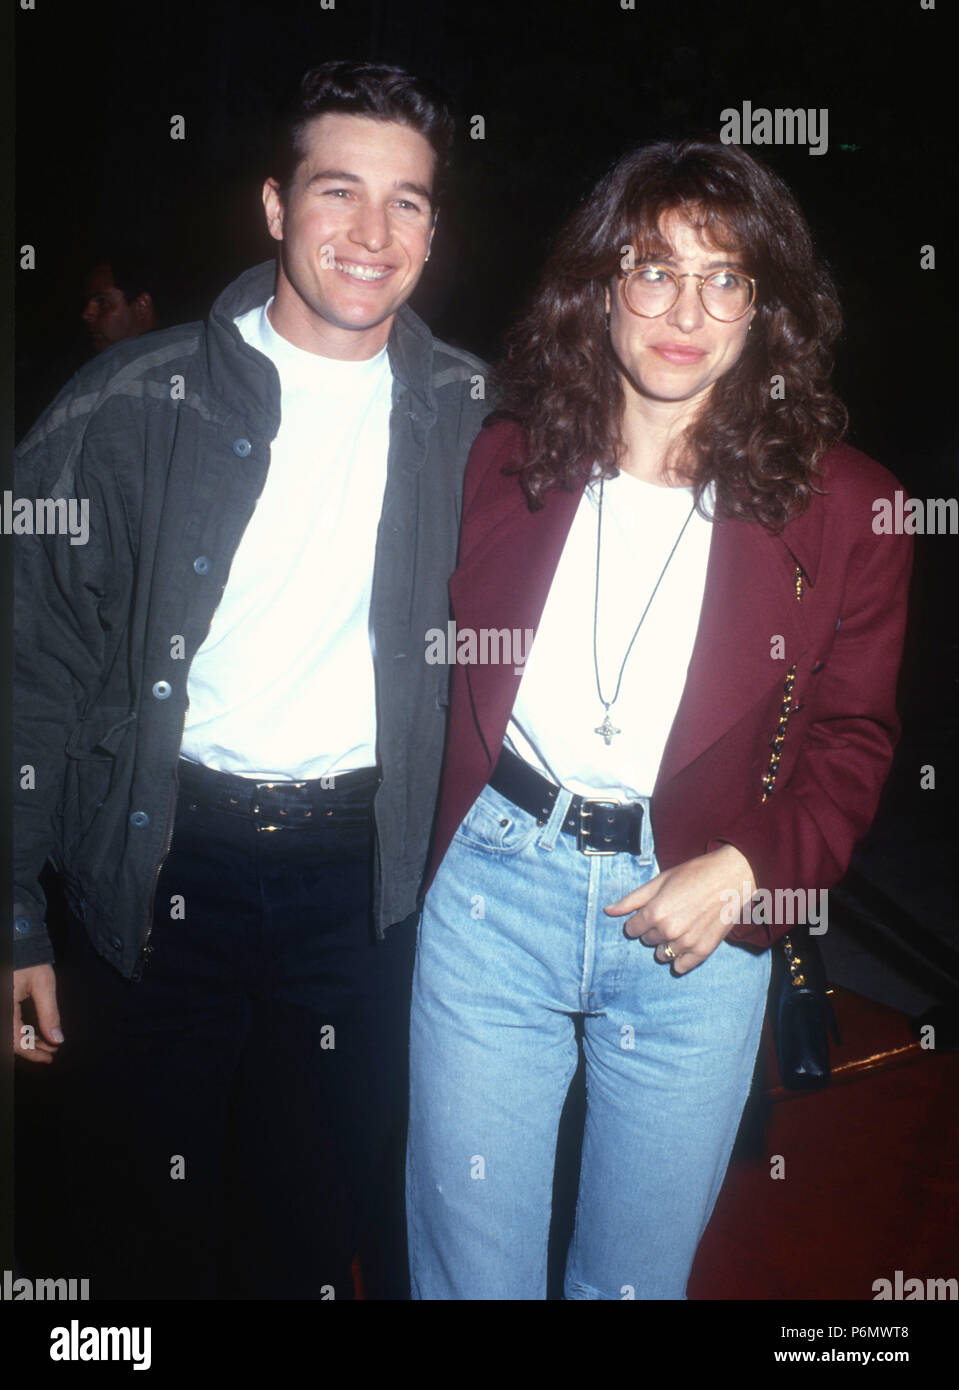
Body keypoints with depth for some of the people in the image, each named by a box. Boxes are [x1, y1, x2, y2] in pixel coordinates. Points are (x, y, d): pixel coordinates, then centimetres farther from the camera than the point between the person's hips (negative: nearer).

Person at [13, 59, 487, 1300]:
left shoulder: (469, 417, 1)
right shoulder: (133, 406, -6)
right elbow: (36, 668, -4)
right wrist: (20, 916, -6)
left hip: (360, 876, 2)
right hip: (155, 864, -1)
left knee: (324, 1224, 18)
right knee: (141, 1231, 16)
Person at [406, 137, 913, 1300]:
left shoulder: (840, 506, -4)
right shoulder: (509, 458, 2)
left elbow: (852, 737, 2)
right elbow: (444, 669, 9)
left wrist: (747, 867, -13)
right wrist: (443, 838, -1)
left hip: (696, 916, -1)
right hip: (493, 879, 2)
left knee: (638, 1271, 18)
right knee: (466, 1260, 14)